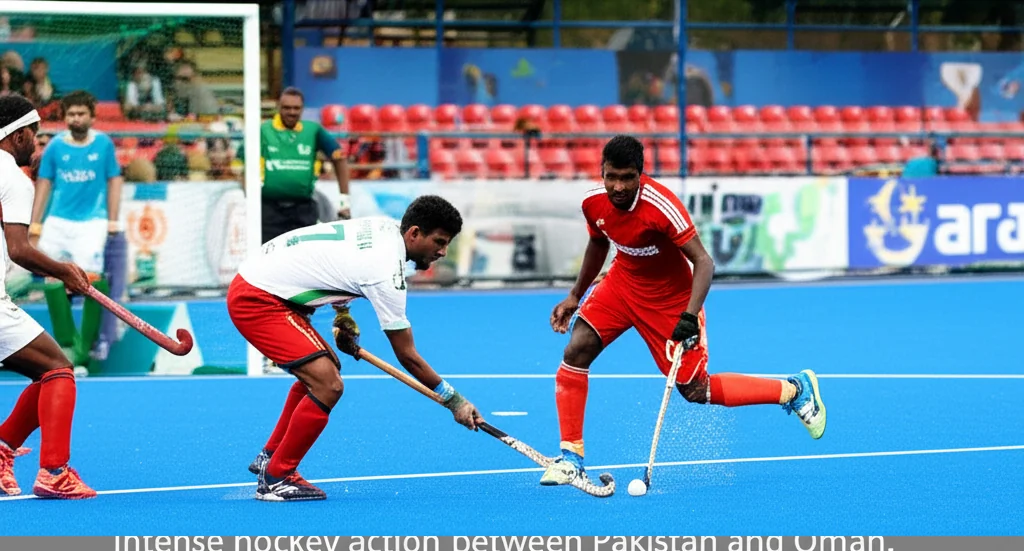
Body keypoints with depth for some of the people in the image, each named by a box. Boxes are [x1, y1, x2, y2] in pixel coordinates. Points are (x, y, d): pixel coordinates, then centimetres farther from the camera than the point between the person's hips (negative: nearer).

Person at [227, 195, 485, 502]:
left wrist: (343, 316, 16)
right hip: (257, 300, -10)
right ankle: (274, 479, -5)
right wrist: (454, 400, -6)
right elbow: (407, 356, -14)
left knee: (324, 369, 21)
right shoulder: (387, 272, -20)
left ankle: (269, 457, 30)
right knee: (328, 385, -16)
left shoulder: (385, 227, 5)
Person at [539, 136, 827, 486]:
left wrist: (689, 317, -42)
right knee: (576, 350, -16)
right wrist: (575, 296, 13)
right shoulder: (593, 202, -14)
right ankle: (571, 457, -6)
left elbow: (704, 261, -31)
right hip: (622, 284, 5)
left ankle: (796, 390, 18)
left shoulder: (661, 206, -33)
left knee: (695, 391, -1)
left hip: (670, 299, -5)